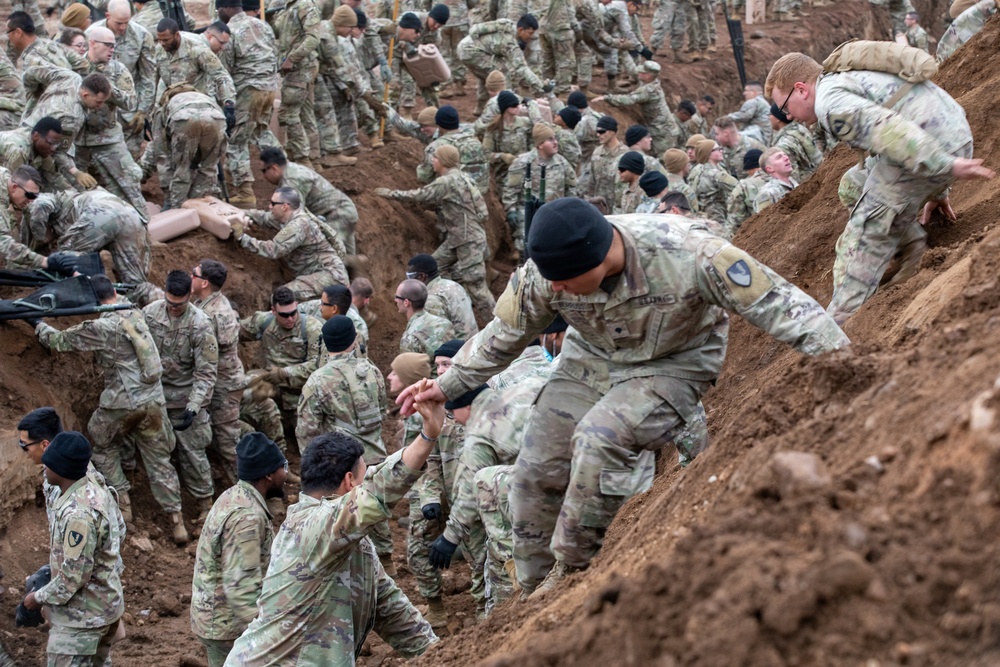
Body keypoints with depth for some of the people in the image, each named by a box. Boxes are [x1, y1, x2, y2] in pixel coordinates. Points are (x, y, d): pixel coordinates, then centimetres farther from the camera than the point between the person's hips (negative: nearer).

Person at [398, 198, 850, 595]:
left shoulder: (687, 255, -36)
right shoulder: (544, 273, -22)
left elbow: (776, 303, -30)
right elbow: (503, 336, -3)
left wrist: (839, 354, -36)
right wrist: (446, 386, 1)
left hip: (673, 366, -5)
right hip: (591, 360, 5)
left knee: (601, 435, -31)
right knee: (537, 469, -3)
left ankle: (573, 570, -14)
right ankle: (535, 593, 17)